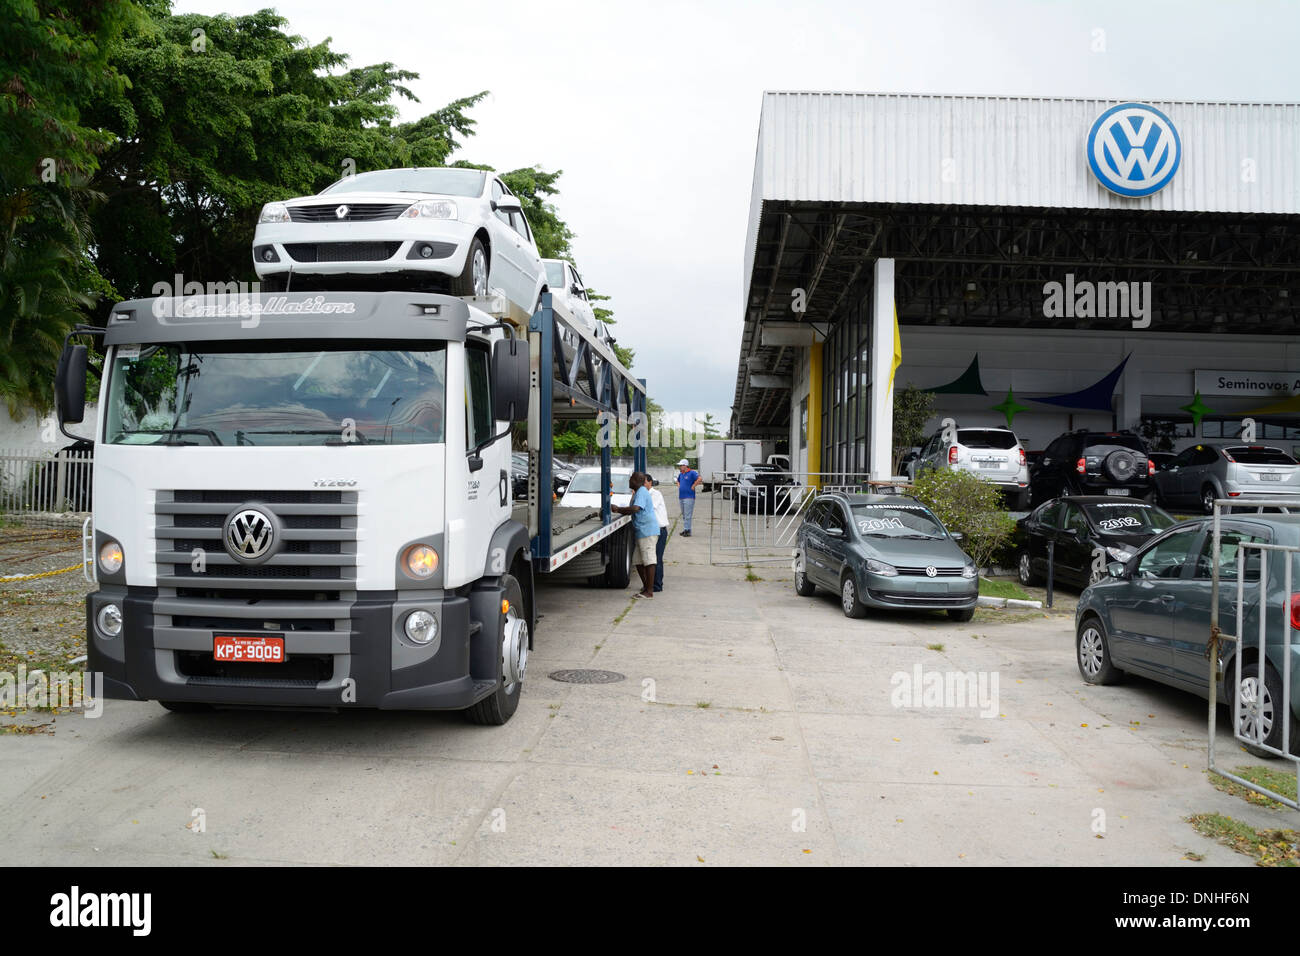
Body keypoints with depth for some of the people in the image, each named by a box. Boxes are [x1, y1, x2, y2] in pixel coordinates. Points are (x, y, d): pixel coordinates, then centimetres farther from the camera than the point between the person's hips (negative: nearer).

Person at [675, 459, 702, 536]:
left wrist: (693, 486, -17)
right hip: (681, 497, 8)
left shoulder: (692, 473, -9)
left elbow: (700, 479, -22)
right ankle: (685, 529, 18)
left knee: (687, 515, -10)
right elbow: (678, 480, 36)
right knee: (684, 515, 12)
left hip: (689, 497, -8)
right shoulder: (680, 474, 15)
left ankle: (687, 530, -10)